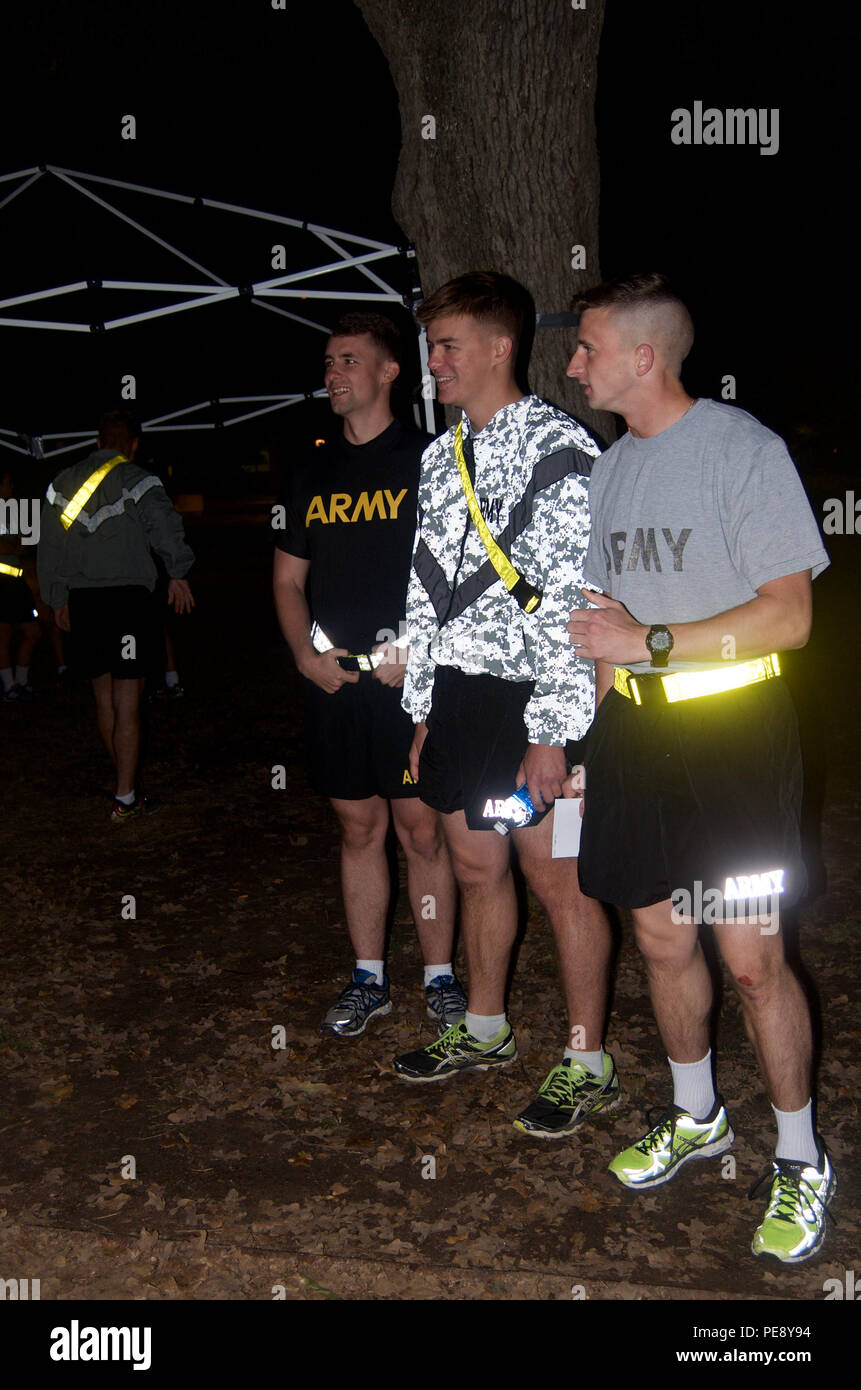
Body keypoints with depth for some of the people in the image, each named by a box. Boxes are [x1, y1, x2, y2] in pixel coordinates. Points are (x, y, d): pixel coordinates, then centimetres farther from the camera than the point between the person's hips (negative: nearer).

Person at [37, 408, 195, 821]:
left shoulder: (62, 483, 12)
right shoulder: (138, 481, -5)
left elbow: (49, 549, 16)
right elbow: (167, 530, -13)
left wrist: (57, 599, 24)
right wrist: (179, 574, 4)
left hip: (81, 601, 5)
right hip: (129, 597, -5)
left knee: (103, 696, 17)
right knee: (127, 702, -2)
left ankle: (128, 782, 28)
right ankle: (125, 798, 0)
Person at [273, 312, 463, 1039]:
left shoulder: (427, 461, 0)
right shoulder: (313, 475, 15)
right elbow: (288, 579, 18)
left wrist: (418, 650, -15)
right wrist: (306, 651, 1)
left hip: (411, 679, -4)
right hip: (334, 680, 5)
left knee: (421, 829, 0)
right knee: (359, 828, 11)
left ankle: (441, 978, 15)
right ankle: (369, 979, 23)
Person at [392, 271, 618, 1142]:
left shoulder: (559, 448, -10)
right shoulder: (441, 457, 14)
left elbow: (574, 599, -16)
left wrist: (551, 733, -19)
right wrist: (423, 713, 14)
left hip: (529, 701, -7)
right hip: (457, 693, 7)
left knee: (558, 881, 2)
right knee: (476, 868, 17)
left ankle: (588, 1063, 18)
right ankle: (485, 1030, 35)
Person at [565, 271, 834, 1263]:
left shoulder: (742, 448, -10)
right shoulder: (608, 468, 12)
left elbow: (788, 616, -14)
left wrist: (651, 643, -18)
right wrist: (584, 729, 13)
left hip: (730, 727, -6)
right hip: (632, 731, 6)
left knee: (751, 957, -2)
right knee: (661, 941, 13)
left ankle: (800, 1160, 20)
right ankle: (696, 1117, 36)